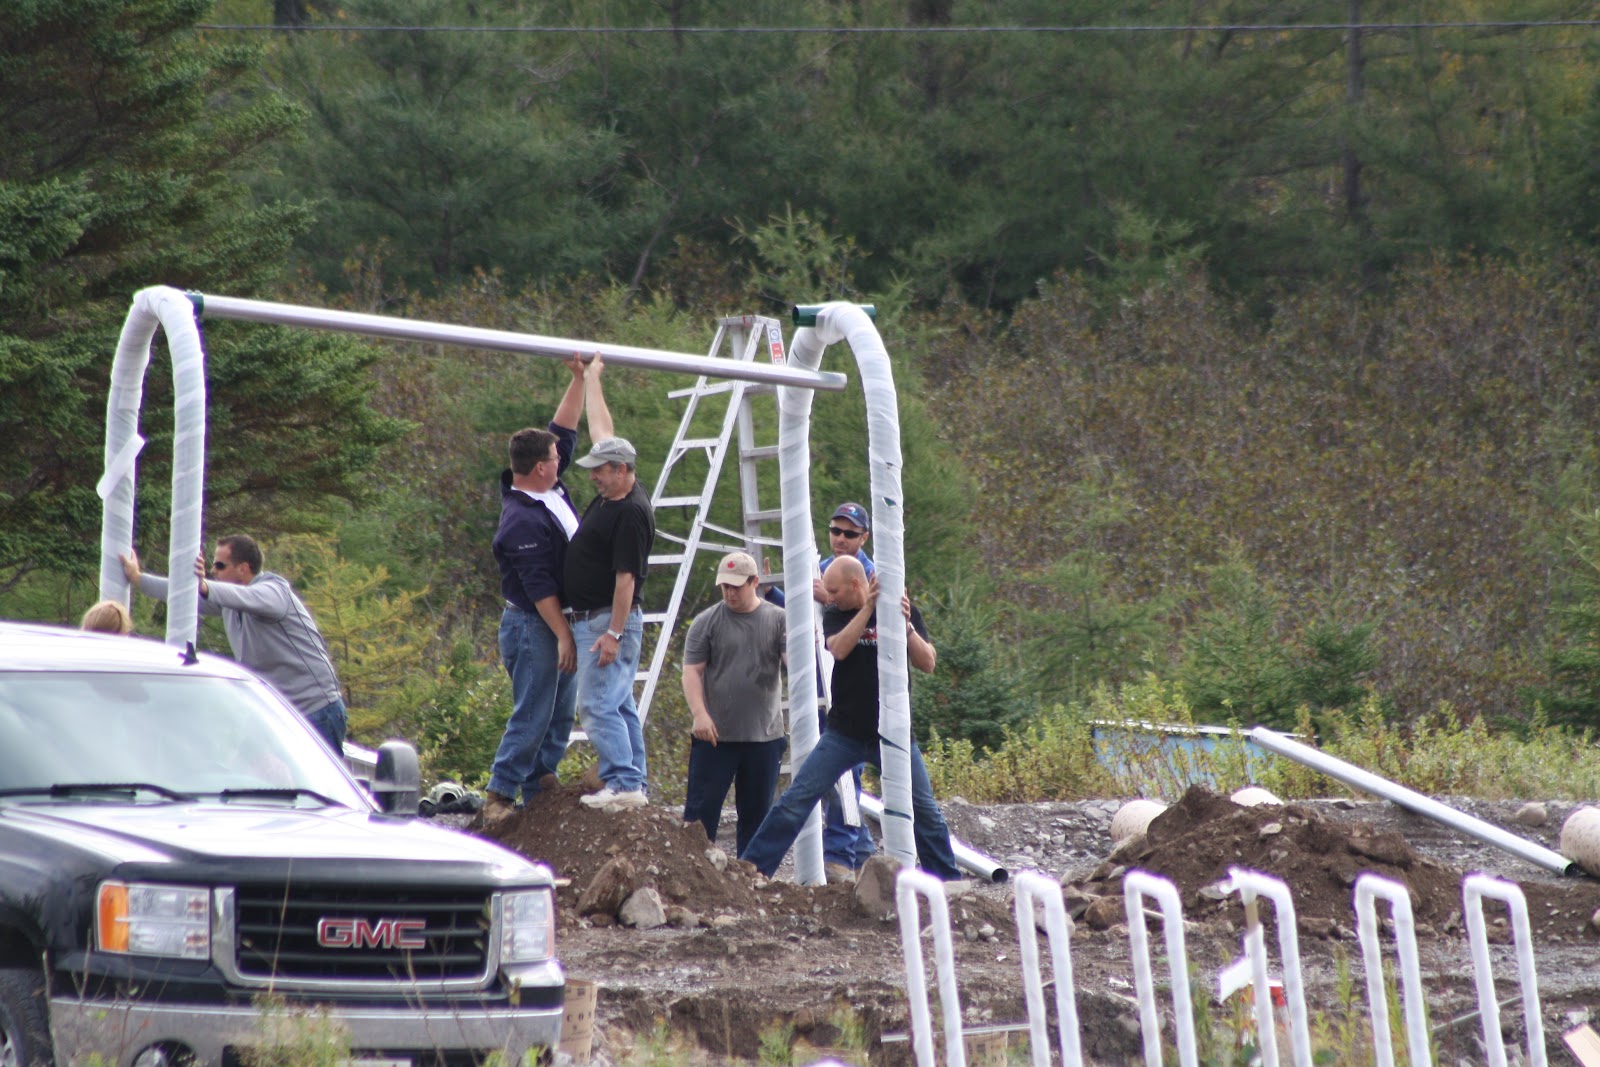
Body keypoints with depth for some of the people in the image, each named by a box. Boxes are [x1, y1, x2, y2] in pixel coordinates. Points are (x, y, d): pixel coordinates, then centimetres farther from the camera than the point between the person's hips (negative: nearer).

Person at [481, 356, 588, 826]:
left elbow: (564, 432, 17)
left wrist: (579, 379, 10)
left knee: (560, 715, 11)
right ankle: (500, 793, -6)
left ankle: (541, 786, 15)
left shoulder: (550, 491, 6)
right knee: (532, 714, -9)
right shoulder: (522, 521, -22)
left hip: (559, 623, 10)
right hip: (533, 627, -10)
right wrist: (563, 635, -22)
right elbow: (538, 586, -23)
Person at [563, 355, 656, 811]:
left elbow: (626, 577, -21)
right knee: (619, 705, 11)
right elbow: (601, 431, 19)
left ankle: (622, 783, -14)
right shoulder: (609, 495, 8)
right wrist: (591, 377, 26)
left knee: (598, 705, -13)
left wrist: (613, 633, -23)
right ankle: (634, 786, 13)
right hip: (593, 619, 10)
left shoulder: (631, 514, -18)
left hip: (610, 620, -10)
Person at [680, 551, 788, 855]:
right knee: (702, 809, -4)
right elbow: (692, 671, -2)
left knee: (756, 813, 8)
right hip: (715, 737, -2)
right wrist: (700, 714, -15)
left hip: (765, 737, 2)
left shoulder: (778, 620, 6)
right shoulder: (707, 622, 2)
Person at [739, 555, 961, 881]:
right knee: (796, 800, -7)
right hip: (843, 733, 0)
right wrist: (869, 608, -23)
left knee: (926, 813, 2)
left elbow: (927, 664, -7)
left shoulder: (904, 611, 1)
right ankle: (750, 869, -4)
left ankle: (947, 880, 16)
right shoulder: (835, 615, 3)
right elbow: (839, 649, -18)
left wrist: (906, 626, -21)